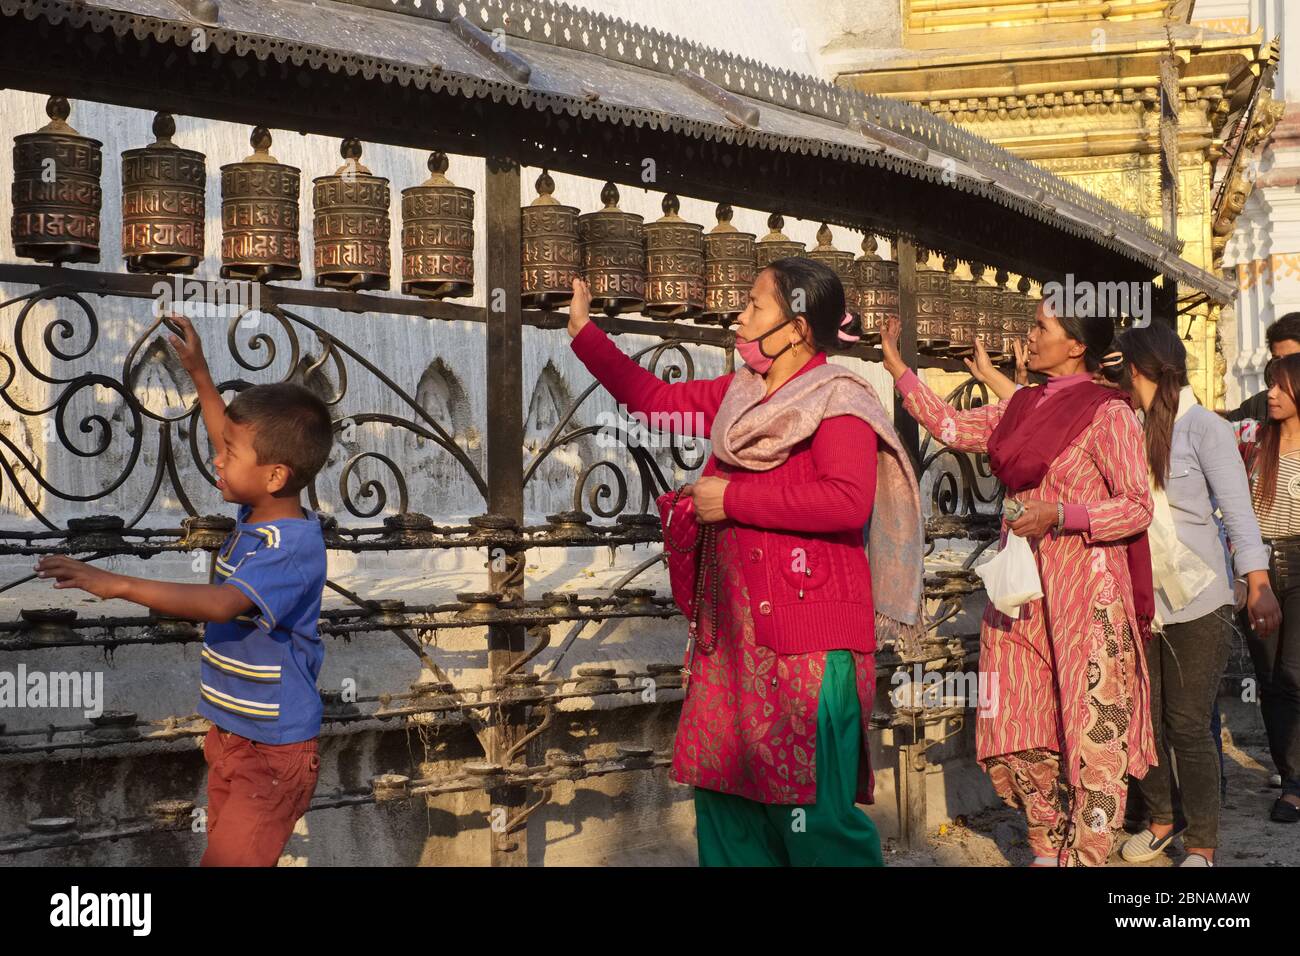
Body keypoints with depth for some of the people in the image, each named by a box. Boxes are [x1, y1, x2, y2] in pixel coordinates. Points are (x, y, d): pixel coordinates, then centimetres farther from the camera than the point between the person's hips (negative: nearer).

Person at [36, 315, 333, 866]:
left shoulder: (293, 548, -24)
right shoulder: (255, 516, 3)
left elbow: (221, 603, -34)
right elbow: (233, 450, 22)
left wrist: (119, 585, -36)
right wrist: (199, 375, 21)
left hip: (274, 752, -10)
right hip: (229, 736, 10)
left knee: (227, 861, -9)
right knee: (227, 856, 18)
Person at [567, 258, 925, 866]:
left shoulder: (838, 399, -8)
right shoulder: (739, 394, 15)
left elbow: (848, 500, -22)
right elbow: (655, 398, 24)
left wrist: (732, 498, -16)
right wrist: (583, 330, 23)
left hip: (810, 634, -8)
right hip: (735, 632, 8)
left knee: (812, 811, -9)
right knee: (726, 794, 11)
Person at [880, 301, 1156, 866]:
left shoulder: (1107, 412, -8)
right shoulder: (1021, 406, 12)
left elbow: (1138, 507, -10)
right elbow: (950, 426, 20)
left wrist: (1058, 513, -20)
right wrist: (897, 367, 18)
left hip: (1084, 588, -7)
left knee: (1093, 730, -4)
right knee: (1020, 732, 10)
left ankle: (1085, 857, 5)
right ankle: (1049, 850, 24)